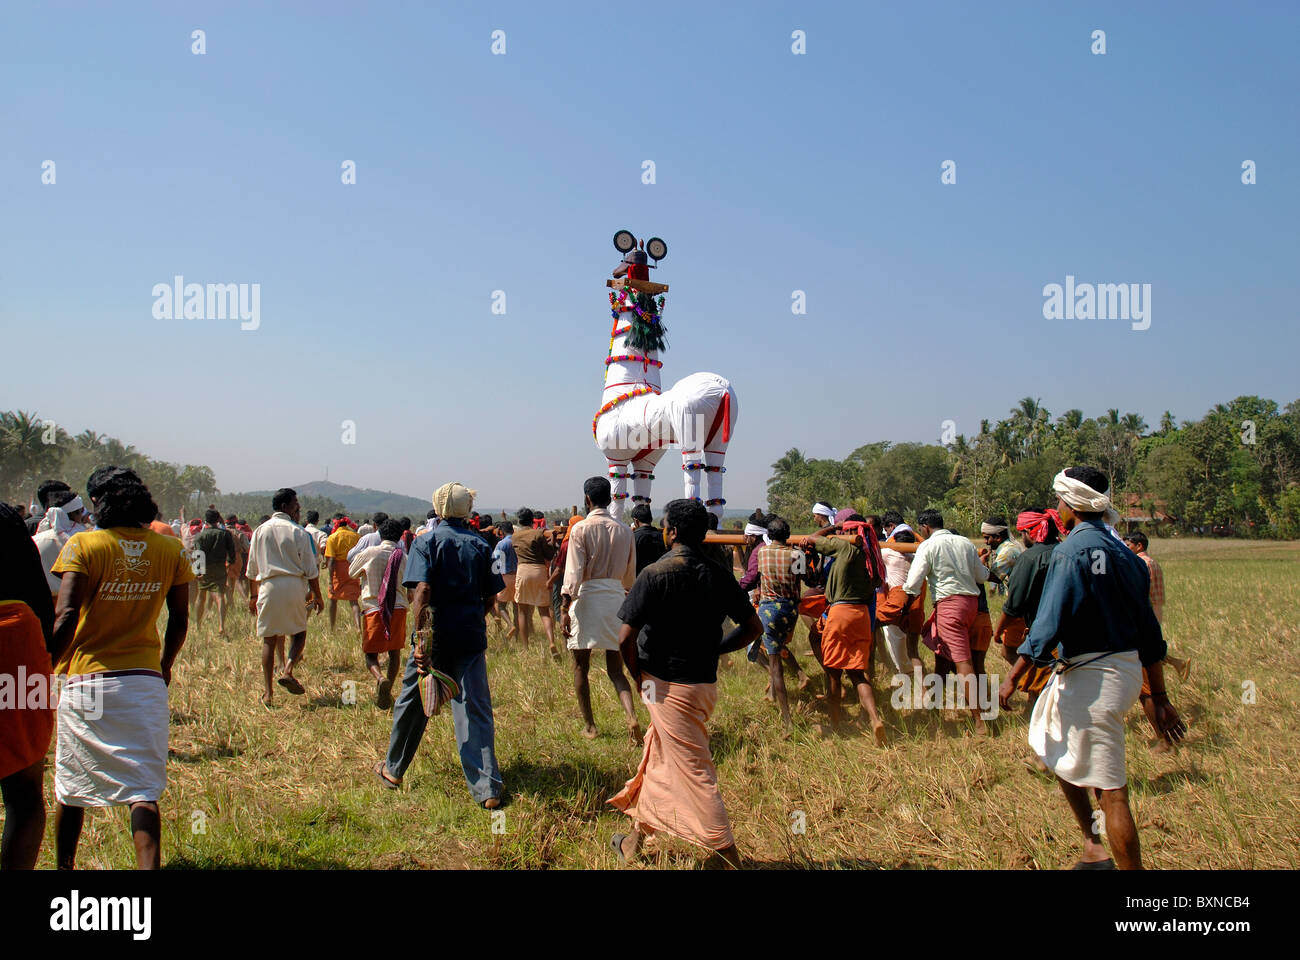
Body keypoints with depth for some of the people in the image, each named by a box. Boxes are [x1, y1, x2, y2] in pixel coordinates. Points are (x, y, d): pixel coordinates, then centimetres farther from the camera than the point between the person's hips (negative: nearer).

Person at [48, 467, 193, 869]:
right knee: (142, 787, 2)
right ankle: (149, 864, -13)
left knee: (70, 784, 17)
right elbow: (179, 620, 7)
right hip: (146, 681, 2)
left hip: (87, 681, -1)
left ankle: (64, 865, 32)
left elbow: (66, 618, -15)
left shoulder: (83, 546, -7)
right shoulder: (171, 549, 3)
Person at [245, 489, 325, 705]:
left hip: (268, 586, 3)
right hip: (294, 586, -3)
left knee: (269, 638, 7)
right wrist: (317, 596, 6)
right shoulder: (298, 532, -3)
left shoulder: (260, 531, 7)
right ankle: (287, 670, -10)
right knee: (299, 633, 13)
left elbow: (252, 569, 12)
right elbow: (310, 570, -3)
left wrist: (253, 595, 21)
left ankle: (267, 692, 6)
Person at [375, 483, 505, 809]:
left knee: (413, 703, 16)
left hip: (437, 635, -2)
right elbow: (490, 596, 6)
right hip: (472, 637, 2)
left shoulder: (427, 541, -4)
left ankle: (393, 770, 34)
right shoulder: (481, 545, 5)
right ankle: (488, 788, -3)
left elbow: (423, 591, -17)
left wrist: (422, 639, -20)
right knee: (475, 710, 3)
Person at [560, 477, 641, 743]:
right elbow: (631, 574, 15)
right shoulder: (624, 530, 8)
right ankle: (631, 716, -11)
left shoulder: (581, 529, -6)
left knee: (581, 667, 10)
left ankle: (589, 725, 17)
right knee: (615, 669, 10)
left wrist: (564, 608, -11)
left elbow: (573, 572, -12)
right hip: (616, 597, 4)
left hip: (587, 597, -4)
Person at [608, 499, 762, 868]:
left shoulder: (656, 574, -15)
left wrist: (639, 677, -3)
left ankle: (726, 855, 8)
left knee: (692, 769, 0)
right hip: (705, 681, 7)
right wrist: (712, 649, 11)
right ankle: (638, 841, 36)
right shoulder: (719, 575, 2)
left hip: (668, 683, -7)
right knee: (659, 758, 22)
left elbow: (626, 637, -19)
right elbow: (753, 627, 5)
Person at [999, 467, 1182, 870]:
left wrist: (1013, 677, -12)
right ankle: (1094, 849, 30)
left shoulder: (1071, 550, -14)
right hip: (1128, 670, 9)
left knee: (1110, 791, -4)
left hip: (1092, 677, -9)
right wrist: (1159, 699, 18)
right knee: (1050, 743, 24)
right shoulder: (1124, 552, 11)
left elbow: (1049, 624, -19)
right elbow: (1149, 633, 14)